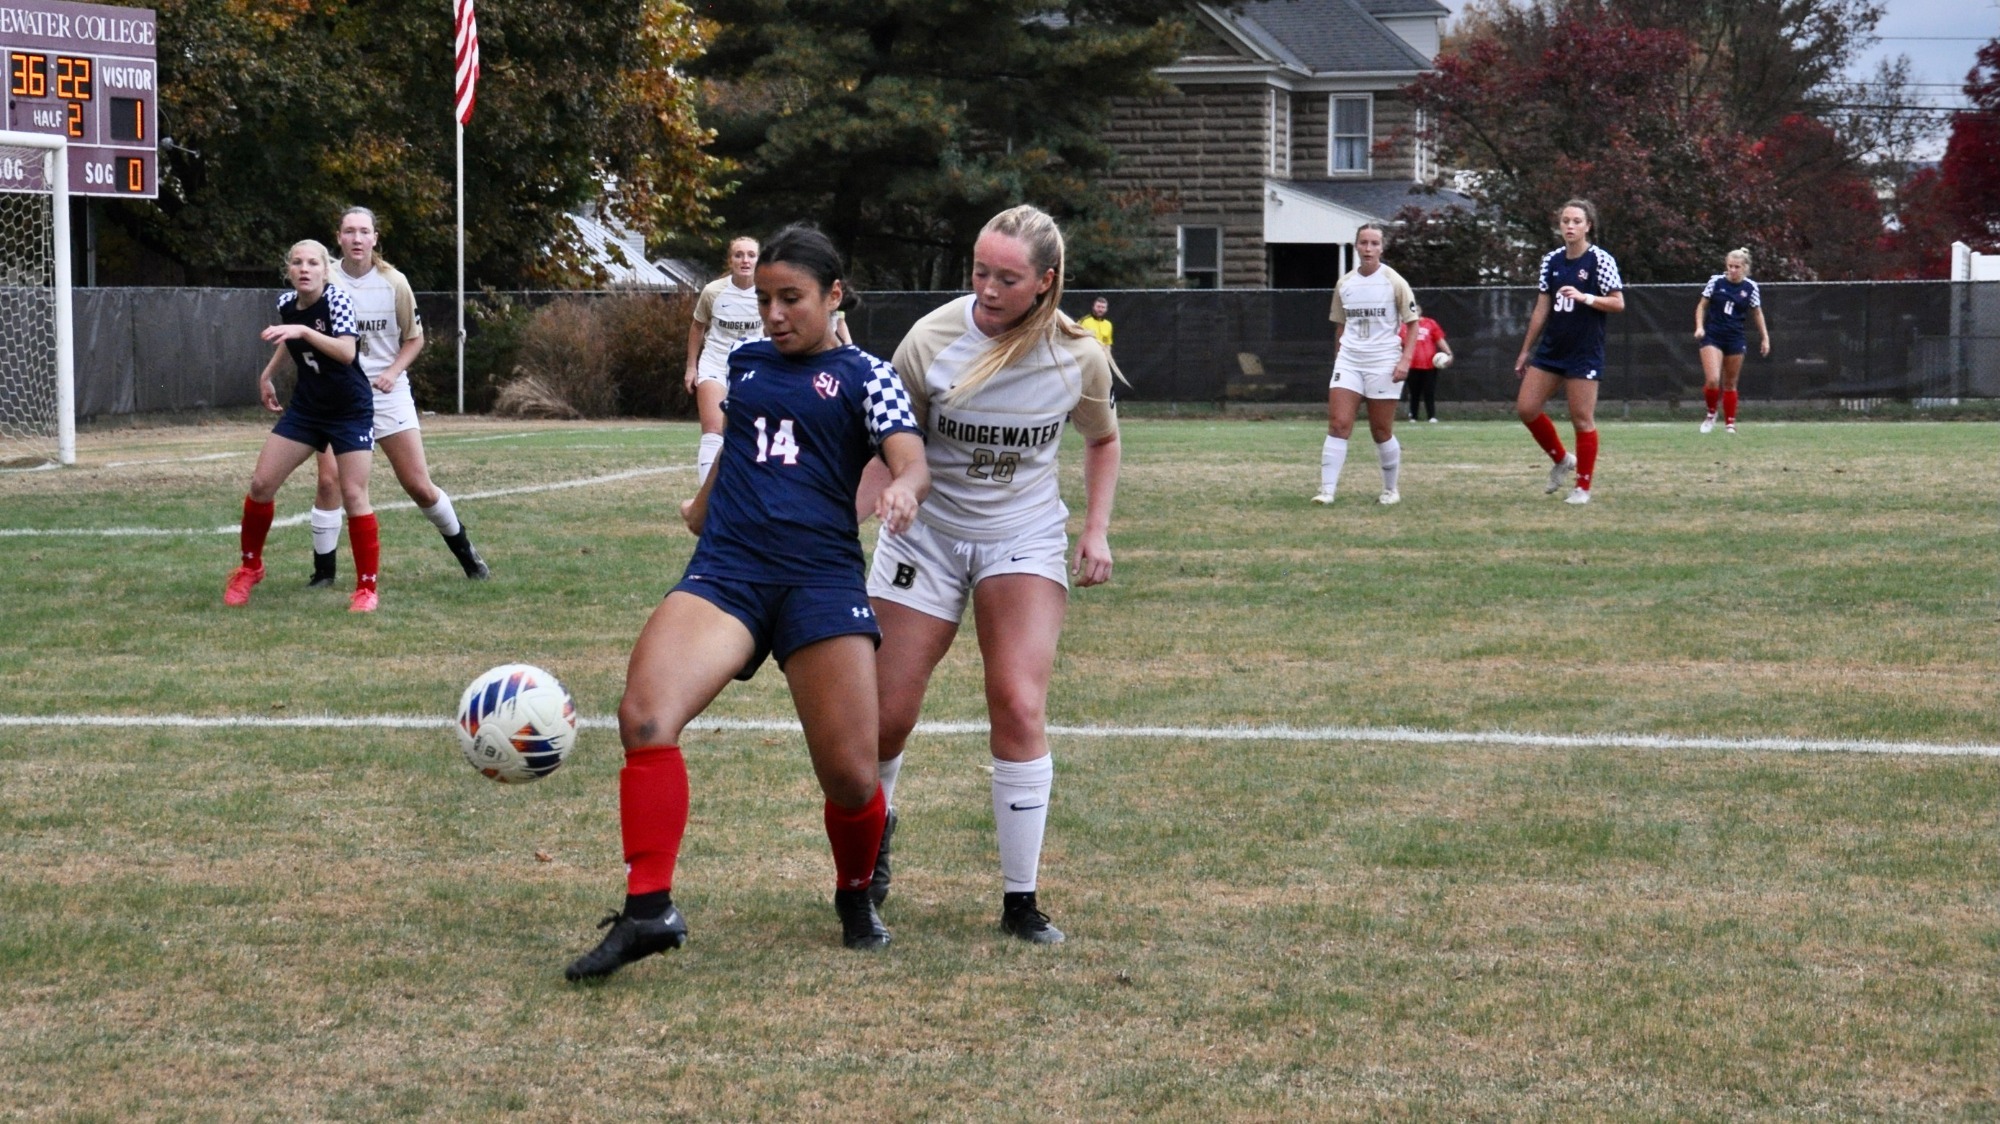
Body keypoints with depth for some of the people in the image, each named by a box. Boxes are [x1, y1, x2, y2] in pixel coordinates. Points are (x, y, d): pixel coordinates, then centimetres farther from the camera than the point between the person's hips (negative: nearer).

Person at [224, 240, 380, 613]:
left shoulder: (336, 300, -19)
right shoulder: (286, 305, -1)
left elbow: (347, 352, -35)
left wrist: (303, 331, -42)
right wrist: (267, 374, 22)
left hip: (350, 411, -6)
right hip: (306, 407, 6)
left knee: (354, 495, -10)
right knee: (261, 483, 0)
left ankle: (366, 588, 3)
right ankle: (250, 567, 20)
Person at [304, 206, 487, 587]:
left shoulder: (393, 283, -5)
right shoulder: (325, 281, -6)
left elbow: (414, 338, 6)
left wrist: (393, 371, -10)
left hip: (387, 392, 0)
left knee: (419, 486, 1)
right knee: (329, 480, -14)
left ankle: (464, 550, 23)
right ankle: (323, 570, -1)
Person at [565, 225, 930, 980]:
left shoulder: (863, 376, 5)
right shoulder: (744, 362, 17)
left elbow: (914, 465, -10)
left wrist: (902, 492, -33)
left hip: (822, 578, -3)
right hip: (727, 570, 3)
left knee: (851, 779, -7)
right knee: (644, 716, -24)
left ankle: (855, 901, 26)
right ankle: (647, 911, -23)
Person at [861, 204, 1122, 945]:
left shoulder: (1079, 358, -10)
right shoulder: (932, 341, -16)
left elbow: (1102, 440, 11)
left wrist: (1097, 530, 1)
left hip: (1024, 541, 0)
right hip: (927, 535, 0)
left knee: (1020, 708, -16)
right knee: (886, 715, -1)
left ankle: (1021, 902, -6)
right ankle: (874, 828, 34)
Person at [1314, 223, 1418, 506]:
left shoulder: (1394, 282, -4)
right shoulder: (1344, 284, 8)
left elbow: (1412, 323, -2)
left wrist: (1405, 360, -13)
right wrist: (1337, 360, 16)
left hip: (1383, 361, -3)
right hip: (1349, 360, 3)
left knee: (1381, 431, 3)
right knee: (1338, 424, -10)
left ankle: (1391, 490, 20)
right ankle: (1327, 490, -12)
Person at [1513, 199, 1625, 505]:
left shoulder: (1600, 260, -7)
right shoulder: (1551, 261, 8)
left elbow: (1618, 304, -9)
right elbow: (1542, 309, 13)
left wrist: (1585, 297, -24)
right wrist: (1525, 351, 14)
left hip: (1584, 353, -6)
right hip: (1551, 349, 6)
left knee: (1582, 419, -3)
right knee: (1526, 408, 1)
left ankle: (1583, 486, 8)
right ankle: (1562, 459, 23)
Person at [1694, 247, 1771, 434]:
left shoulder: (1750, 287, -1)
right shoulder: (1715, 281, -4)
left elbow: (1757, 313, 10)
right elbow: (1702, 306, 6)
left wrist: (1765, 338, 8)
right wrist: (1699, 326, -7)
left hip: (1735, 339, 1)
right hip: (1712, 336, -1)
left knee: (1730, 384, 8)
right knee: (1712, 380, -16)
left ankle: (1730, 423, 20)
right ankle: (1711, 414, 10)